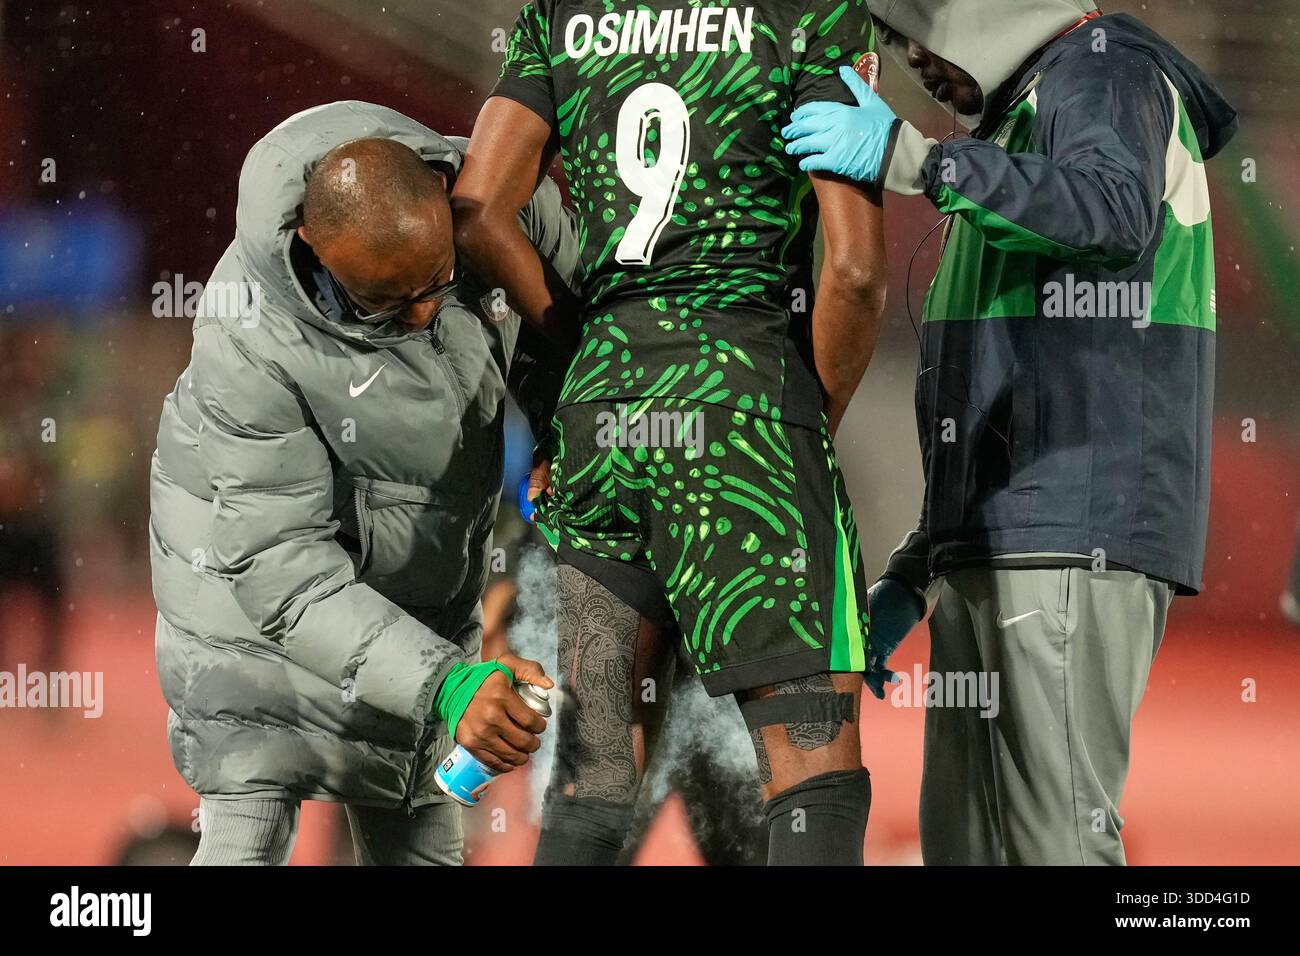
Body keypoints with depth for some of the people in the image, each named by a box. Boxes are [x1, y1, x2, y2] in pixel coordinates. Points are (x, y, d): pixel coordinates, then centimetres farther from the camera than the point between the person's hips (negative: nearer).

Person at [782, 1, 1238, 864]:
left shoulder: (1104, 69, 1)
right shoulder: (1018, 129, 29)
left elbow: (1114, 212, -25)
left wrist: (906, 158, -32)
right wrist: (911, 576, 21)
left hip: (1076, 538, -10)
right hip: (992, 554, 10)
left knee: (1055, 838, -17)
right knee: (967, 844, 4)